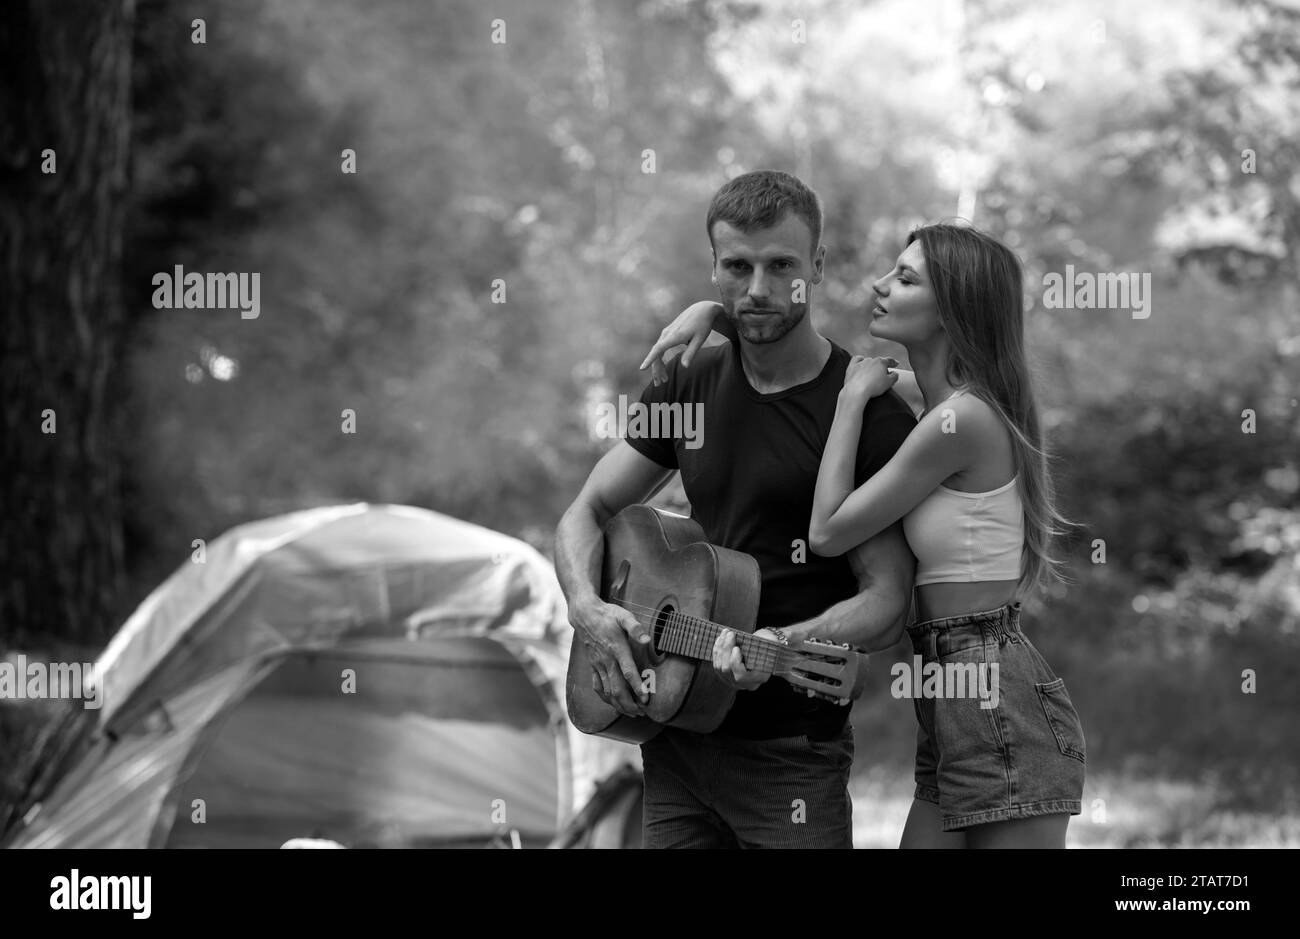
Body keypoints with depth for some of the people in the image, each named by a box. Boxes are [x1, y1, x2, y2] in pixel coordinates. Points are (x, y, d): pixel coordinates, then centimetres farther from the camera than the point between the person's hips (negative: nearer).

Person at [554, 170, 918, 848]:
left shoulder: (872, 416, -9)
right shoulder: (688, 386, 8)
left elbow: (886, 603, -12)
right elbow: (586, 512, 12)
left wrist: (779, 643, -30)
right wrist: (587, 609, -9)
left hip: (791, 755, -5)